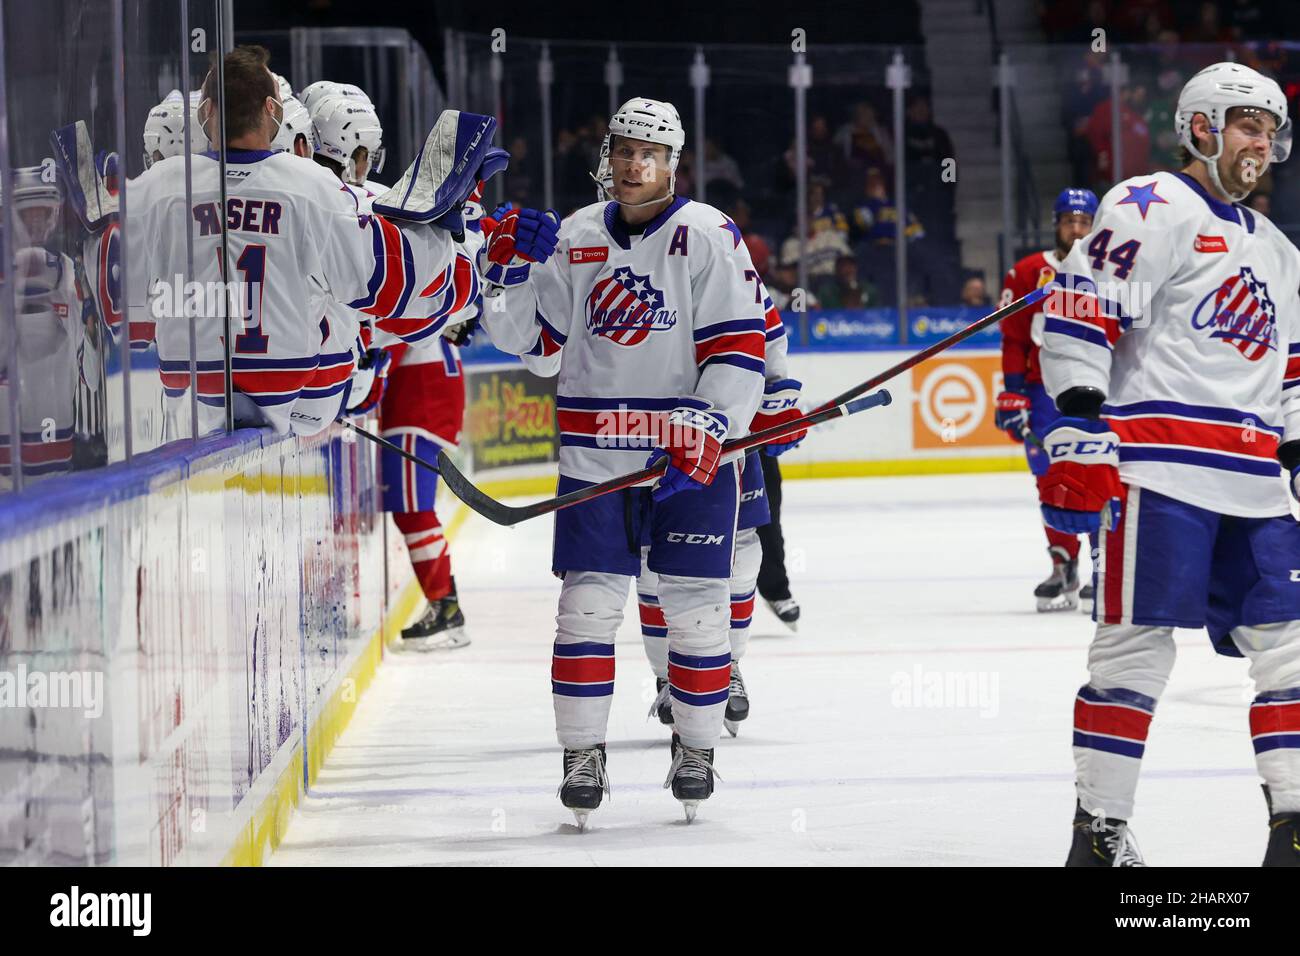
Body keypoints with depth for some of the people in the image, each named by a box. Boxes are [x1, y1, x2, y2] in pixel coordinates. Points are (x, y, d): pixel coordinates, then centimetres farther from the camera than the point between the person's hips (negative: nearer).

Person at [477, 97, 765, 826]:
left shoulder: (708, 237, -5)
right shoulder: (574, 238, 8)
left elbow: (739, 348, -10)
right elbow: (538, 344, 12)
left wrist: (706, 431, -19)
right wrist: (513, 273, -4)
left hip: (693, 456, -3)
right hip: (596, 458, 3)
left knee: (696, 607, 2)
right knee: (588, 604, -2)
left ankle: (697, 746, 17)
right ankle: (584, 755, 5)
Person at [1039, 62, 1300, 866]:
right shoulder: (1150, 211, -4)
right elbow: (1079, 314, -13)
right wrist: (1078, 430, -20)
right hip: (1159, 465, -8)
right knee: (1140, 640, -8)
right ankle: (1098, 832, -4)